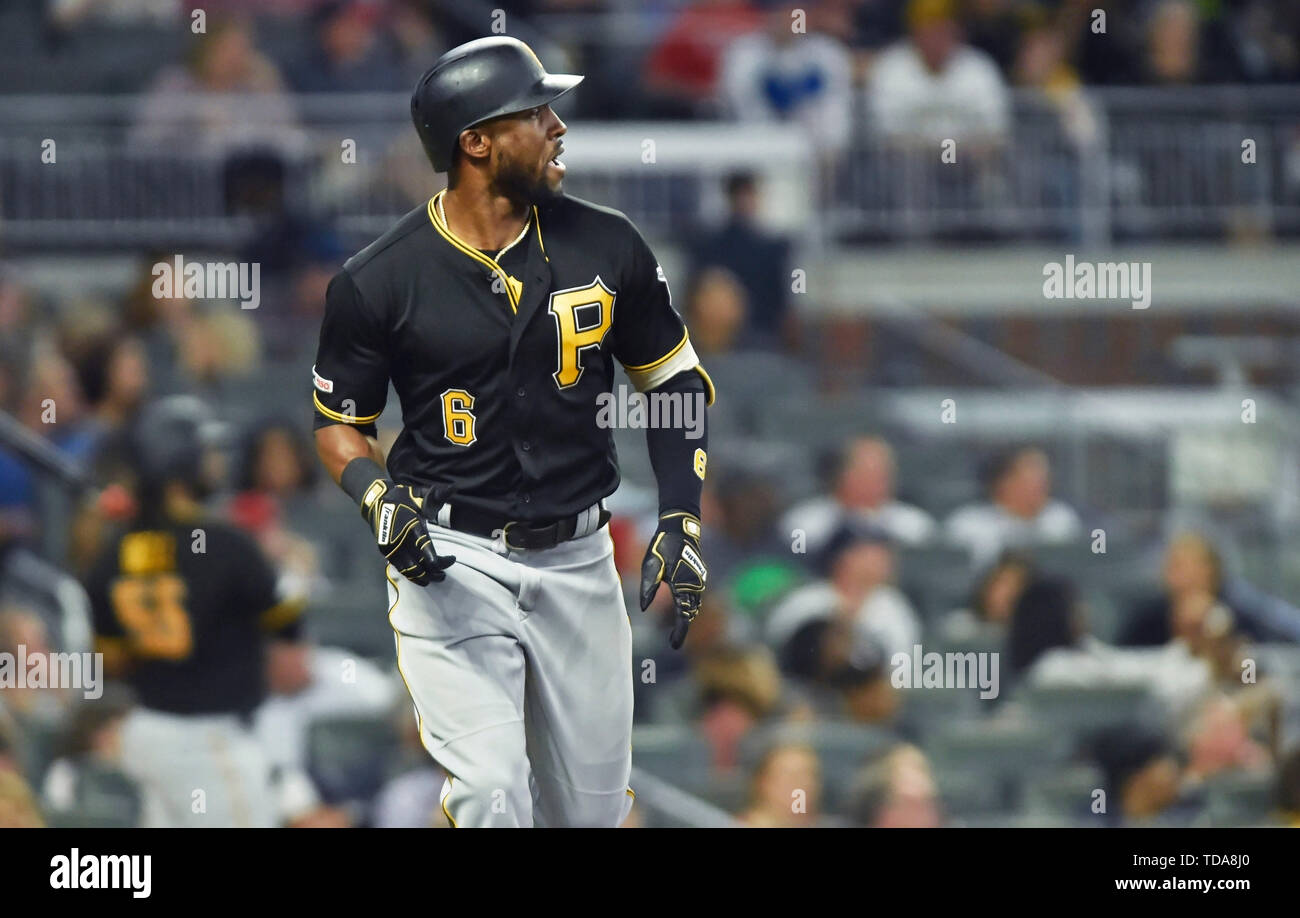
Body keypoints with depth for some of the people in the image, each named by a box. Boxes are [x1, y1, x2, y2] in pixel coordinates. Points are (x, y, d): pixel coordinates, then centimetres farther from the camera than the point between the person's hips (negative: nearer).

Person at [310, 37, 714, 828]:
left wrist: (681, 525, 0)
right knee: (490, 799, -16)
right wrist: (380, 498, -16)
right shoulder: (378, 281, -8)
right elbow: (340, 421, 5)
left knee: (593, 808, 10)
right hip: (452, 558, -4)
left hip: (578, 558, 4)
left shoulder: (608, 249, -1)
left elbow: (679, 382, 10)